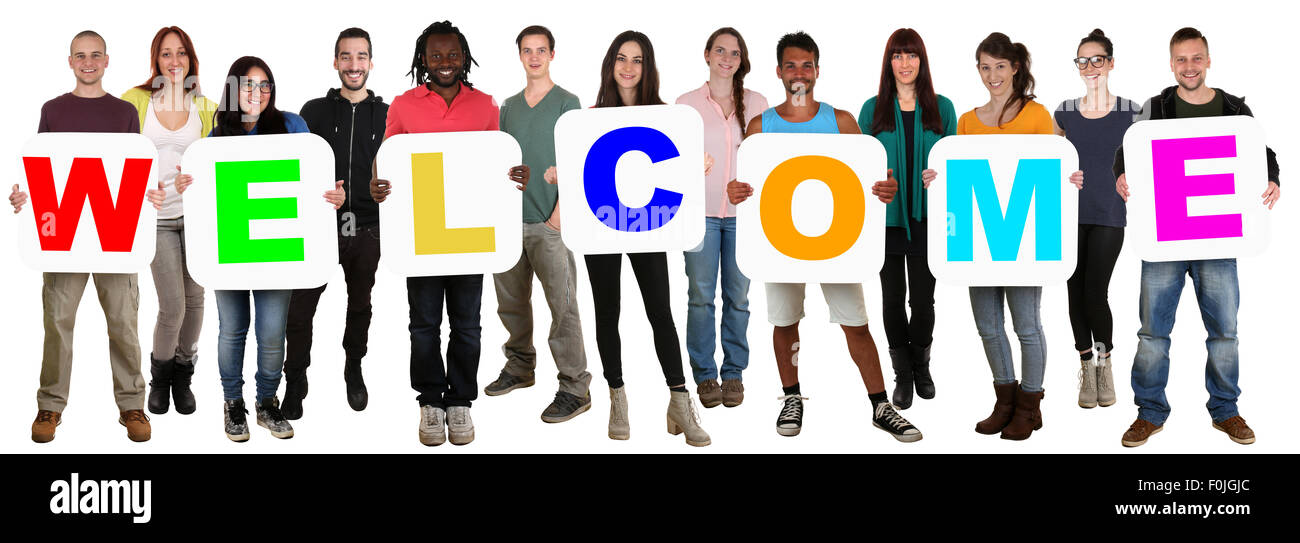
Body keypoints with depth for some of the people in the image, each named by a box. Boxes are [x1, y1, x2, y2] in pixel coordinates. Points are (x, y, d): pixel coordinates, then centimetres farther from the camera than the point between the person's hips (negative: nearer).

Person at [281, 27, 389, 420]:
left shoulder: (387, 116, 4)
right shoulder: (314, 112, 3)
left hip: (367, 230, 1)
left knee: (360, 305, 16)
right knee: (299, 309, -5)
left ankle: (354, 371, 35)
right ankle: (295, 383, 10)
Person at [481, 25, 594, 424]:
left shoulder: (566, 103, -1)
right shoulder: (509, 106, 15)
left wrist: (559, 214, -14)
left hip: (548, 222, -6)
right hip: (508, 221, 6)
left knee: (562, 305, -8)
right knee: (511, 301, 12)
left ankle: (575, 387, -5)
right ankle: (520, 367, 29)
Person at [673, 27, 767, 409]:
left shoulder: (756, 104, 7)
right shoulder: (686, 104, 5)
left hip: (744, 213, 1)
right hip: (701, 211, -1)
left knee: (738, 295, 5)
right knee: (701, 295, 1)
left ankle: (734, 373, 15)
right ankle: (704, 374, 11)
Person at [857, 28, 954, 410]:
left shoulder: (941, 108, 5)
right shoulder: (873, 109, 4)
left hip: (926, 219, 0)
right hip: (887, 218, 0)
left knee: (923, 297, 7)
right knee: (893, 298, 6)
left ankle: (922, 368, 26)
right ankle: (902, 375, 18)